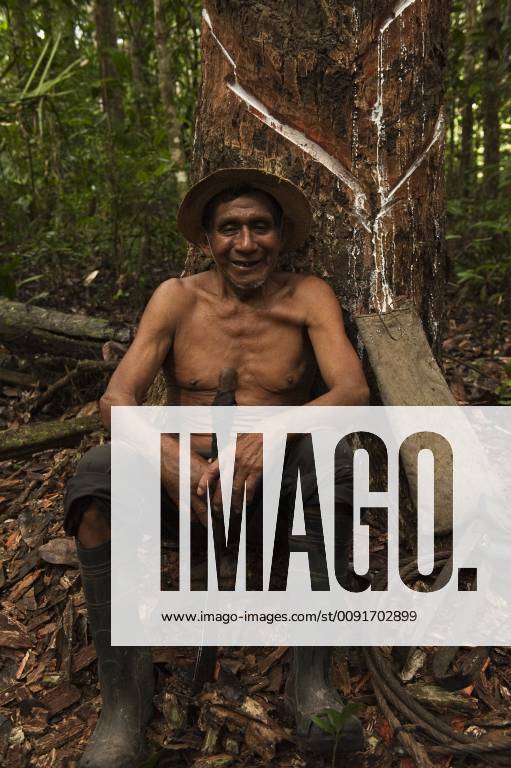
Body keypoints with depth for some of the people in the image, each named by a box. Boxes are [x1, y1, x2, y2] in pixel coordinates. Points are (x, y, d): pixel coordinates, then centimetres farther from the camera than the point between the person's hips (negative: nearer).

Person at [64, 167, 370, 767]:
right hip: (185, 471, 1)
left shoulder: (309, 297, -1)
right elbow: (117, 398, -11)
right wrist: (168, 458, -34)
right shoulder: (177, 298, -1)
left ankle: (312, 678, -20)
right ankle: (123, 695, -16)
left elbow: (353, 390, -16)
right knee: (94, 476, -27)